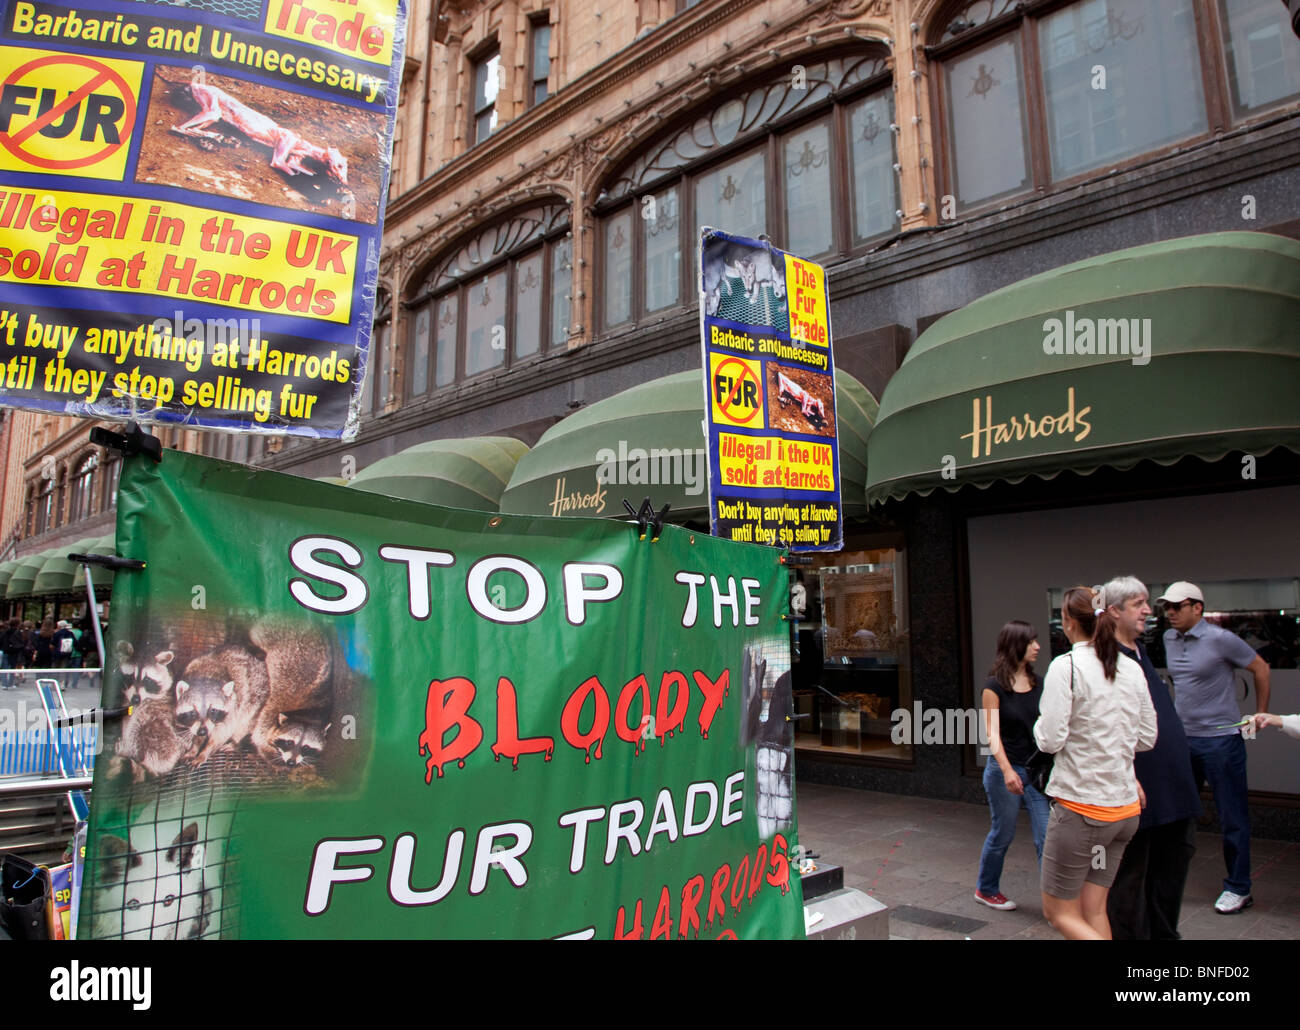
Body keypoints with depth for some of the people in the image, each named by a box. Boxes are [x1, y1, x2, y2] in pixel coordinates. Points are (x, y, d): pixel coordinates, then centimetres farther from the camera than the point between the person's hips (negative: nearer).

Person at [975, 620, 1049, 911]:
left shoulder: (1037, 684, 5)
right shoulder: (995, 687, -10)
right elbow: (992, 733, -15)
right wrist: (1007, 770, -28)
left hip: (1037, 769, 4)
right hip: (1005, 770, -4)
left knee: (1047, 835, -1)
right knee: (1003, 834, 9)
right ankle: (986, 890, 30)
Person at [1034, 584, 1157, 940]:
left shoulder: (1066, 666, -15)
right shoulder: (1132, 668, 4)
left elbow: (1051, 740, -17)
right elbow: (1147, 738, 11)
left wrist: (1039, 722, 3)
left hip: (1080, 807, -7)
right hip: (1125, 807, 7)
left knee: (1060, 912, 8)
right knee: (1093, 911, 16)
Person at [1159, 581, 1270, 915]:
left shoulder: (1220, 639, -13)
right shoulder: (1169, 639, 6)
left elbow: (1260, 668, -2)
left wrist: (1261, 715, 2)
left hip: (1220, 738, -6)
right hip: (1183, 738, 6)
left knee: (1232, 817, 5)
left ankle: (1238, 888, 17)